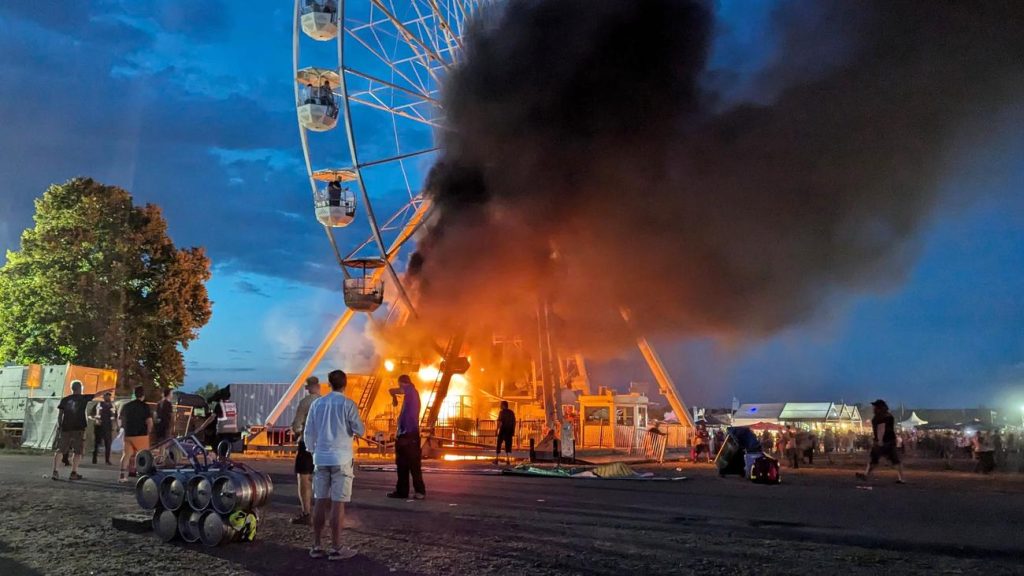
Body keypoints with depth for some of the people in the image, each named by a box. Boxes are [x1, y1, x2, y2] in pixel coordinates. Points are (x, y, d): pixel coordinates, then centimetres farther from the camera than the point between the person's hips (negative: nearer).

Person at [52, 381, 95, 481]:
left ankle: (55, 471, 0)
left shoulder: (64, 400, 7)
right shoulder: (84, 398, 0)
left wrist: (59, 426, 13)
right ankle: (73, 473, 0)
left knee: (60, 450, 9)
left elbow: (59, 414, 5)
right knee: (77, 451, 4)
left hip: (65, 428, 3)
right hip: (78, 428, -3)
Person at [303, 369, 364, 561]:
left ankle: (316, 546, 13)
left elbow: (308, 433, 9)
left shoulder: (317, 404, 6)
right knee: (338, 503, -2)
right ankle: (336, 548, 1)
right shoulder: (348, 404, -7)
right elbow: (360, 431, -5)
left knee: (320, 502, 10)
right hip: (341, 459, -4)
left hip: (321, 458, 4)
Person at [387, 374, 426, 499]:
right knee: (402, 465, 12)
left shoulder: (411, 390, -6)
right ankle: (402, 490, 18)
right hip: (403, 434, 10)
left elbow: (392, 391, -8)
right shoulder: (410, 395, 20)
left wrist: (394, 398, 14)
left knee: (414, 465, -7)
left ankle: (420, 491, -3)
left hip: (410, 435, -10)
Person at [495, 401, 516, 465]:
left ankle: (496, 459, 4)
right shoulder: (511, 412, 8)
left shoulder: (501, 412, -7)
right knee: (508, 445, 7)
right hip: (510, 430, 4)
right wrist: (513, 431, 12)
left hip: (503, 429, -4)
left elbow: (499, 422, -13)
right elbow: (514, 422, 8)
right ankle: (508, 460, 0)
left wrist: (497, 430, -10)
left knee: (499, 444, 6)